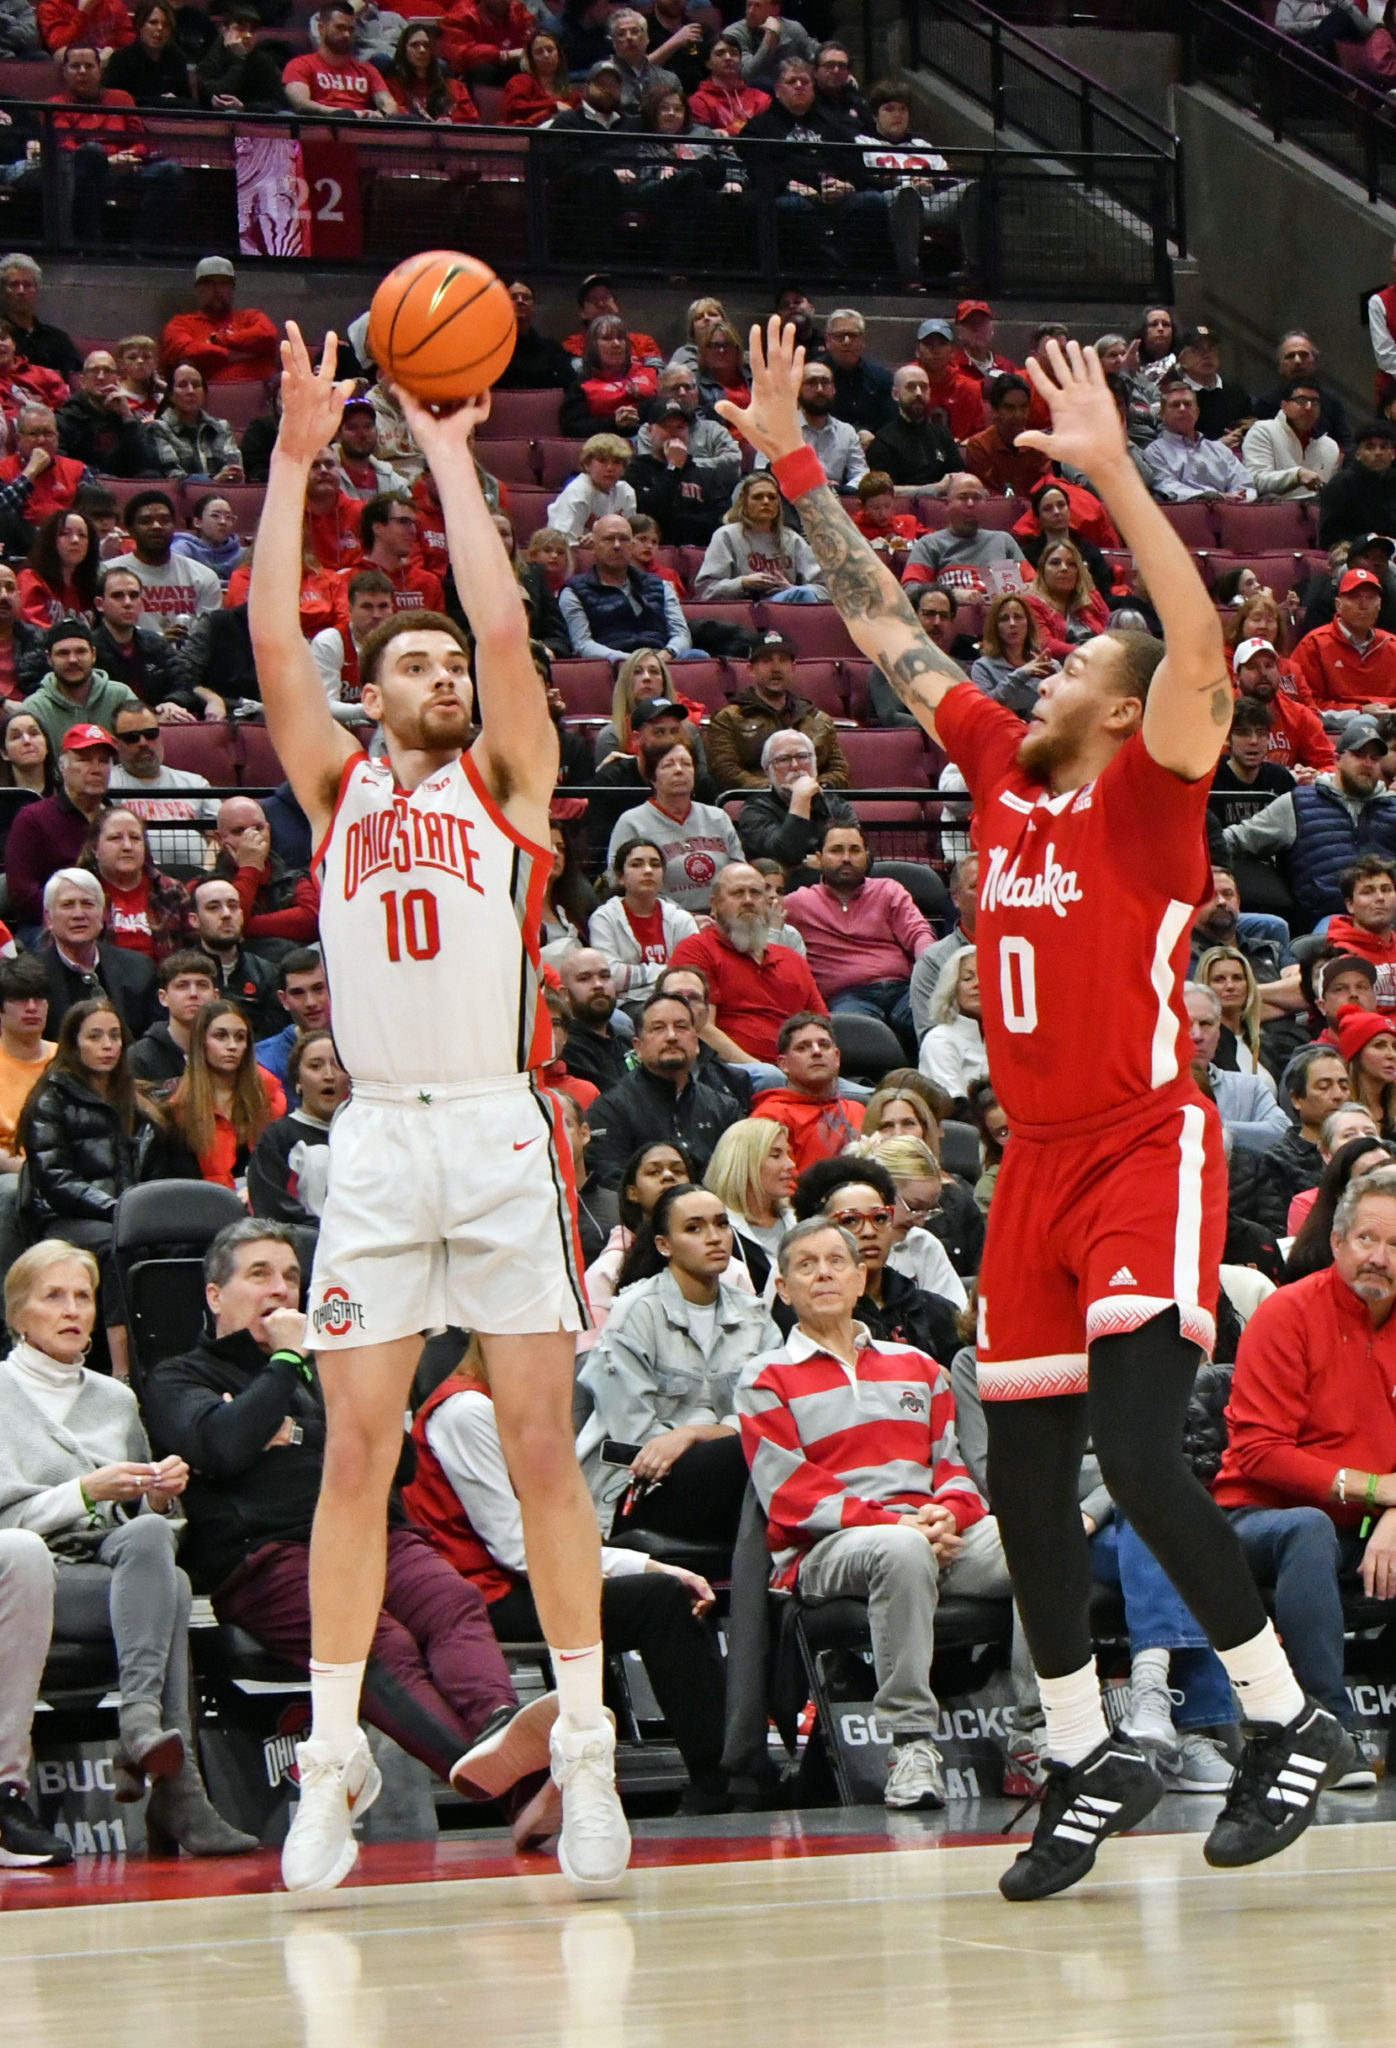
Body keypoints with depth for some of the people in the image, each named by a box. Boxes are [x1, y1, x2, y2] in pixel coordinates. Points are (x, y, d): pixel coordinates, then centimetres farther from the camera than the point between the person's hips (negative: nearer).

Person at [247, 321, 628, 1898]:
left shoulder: (504, 780, 11)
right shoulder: (336, 787, 15)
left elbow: (506, 622, -2)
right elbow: (273, 642, 4)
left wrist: (446, 452, 2)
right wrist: (296, 455, 2)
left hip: (501, 1129, -2)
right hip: (375, 1133, 2)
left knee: (541, 1445, -2)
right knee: (356, 1451, 0)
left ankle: (585, 1751, 1)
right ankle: (332, 1764, 3)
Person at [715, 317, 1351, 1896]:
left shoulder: (1147, 795, -7)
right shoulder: (1003, 773, 10)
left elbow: (1201, 644, -25)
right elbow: (881, 626, 16)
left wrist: (1111, 471, -30)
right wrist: (792, 465, 14)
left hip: (1144, 1148, -7)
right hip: (1036, 1160, 7)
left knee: (1137, 1452, -18)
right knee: (1023, 1477, 8)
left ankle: (1288, 1723, -5)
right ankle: (1085, 1755, 21)